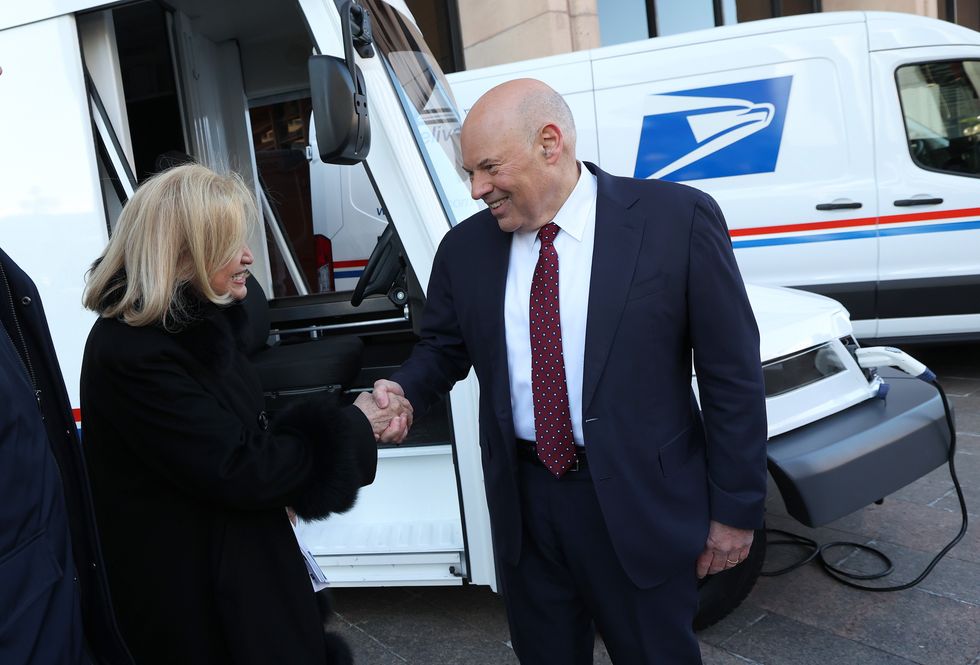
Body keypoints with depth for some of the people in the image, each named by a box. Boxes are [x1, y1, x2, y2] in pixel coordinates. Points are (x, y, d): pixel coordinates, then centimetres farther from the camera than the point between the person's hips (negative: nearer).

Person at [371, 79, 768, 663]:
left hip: (639, 504, -3)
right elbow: (442, 348, 15)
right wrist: (404, 391, -7)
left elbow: (732, 372, -8)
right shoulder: (464, 248, 1)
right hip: (524, 504, 4)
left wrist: (736, 506, -5)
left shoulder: (678, 219, -11)